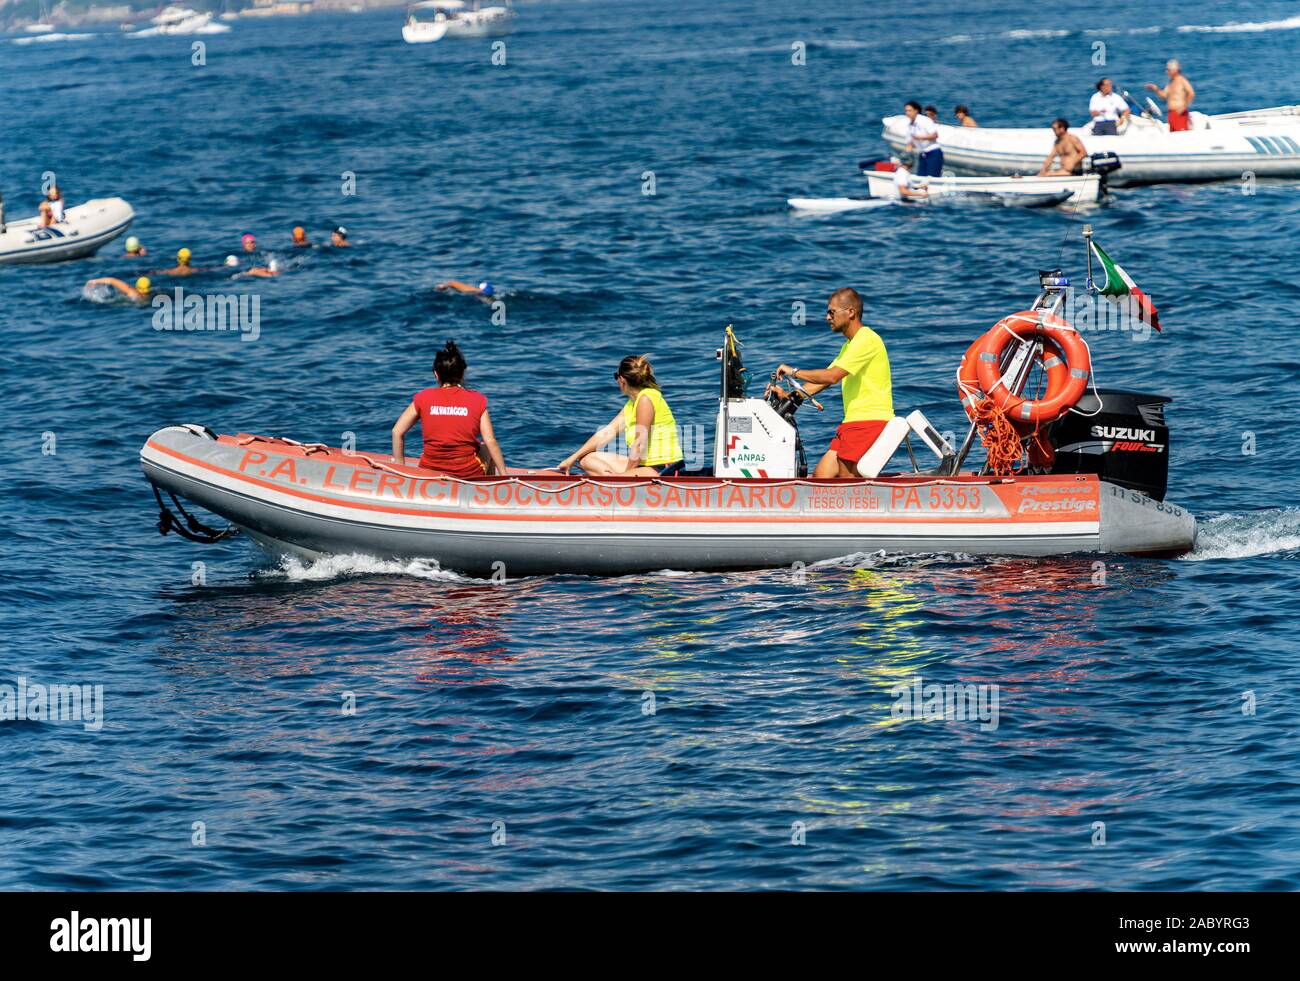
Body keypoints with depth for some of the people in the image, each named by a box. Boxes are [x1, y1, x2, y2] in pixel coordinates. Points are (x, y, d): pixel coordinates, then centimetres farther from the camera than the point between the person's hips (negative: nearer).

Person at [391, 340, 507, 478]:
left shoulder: (424, 398, -1)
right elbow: (490, 442, -8)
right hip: (468, 474, -1)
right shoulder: (477, 400, -3)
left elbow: (397, 432, -2)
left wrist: (400, 467, 7)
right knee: (485, 449, 33)